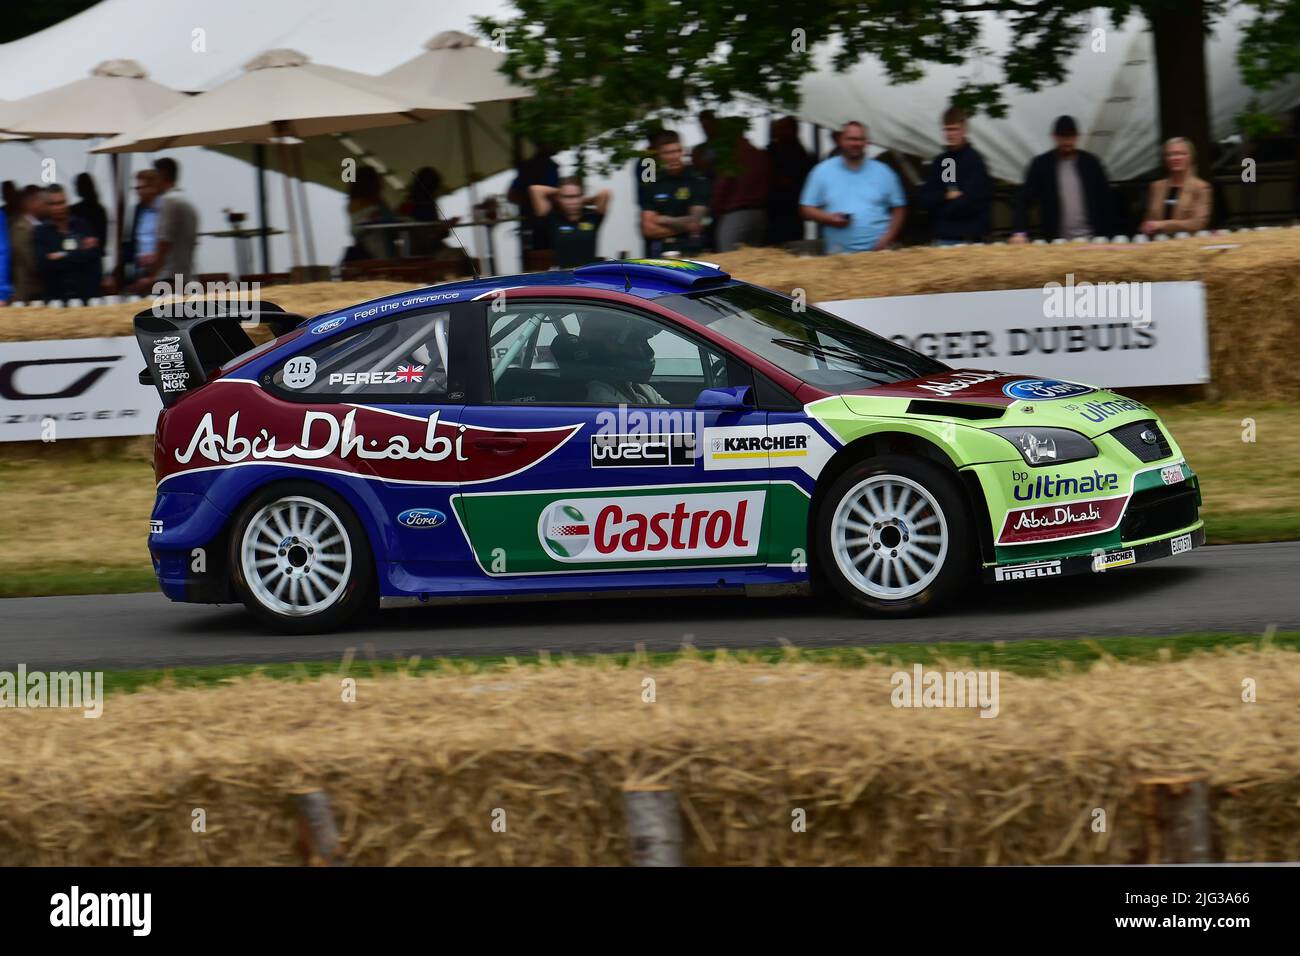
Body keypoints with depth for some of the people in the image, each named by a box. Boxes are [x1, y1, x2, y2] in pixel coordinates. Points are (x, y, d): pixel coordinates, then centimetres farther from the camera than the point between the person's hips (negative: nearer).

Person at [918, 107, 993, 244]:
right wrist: (946, 196, -9)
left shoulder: (974, 160, -5)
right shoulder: (939, 161, 12)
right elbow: (925, 198, 8)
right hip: (941, 237, 5)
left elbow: (971, 200, -12)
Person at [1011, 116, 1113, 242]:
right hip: (1057, 241, -1)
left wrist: (1105, 234, 2)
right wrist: (1019, 232, -19)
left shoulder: (1090, 163, 4)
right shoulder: (1041, 164, 0)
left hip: (1091, 239, 1)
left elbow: (1105, 200, 8)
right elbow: (1024, 200, -4)